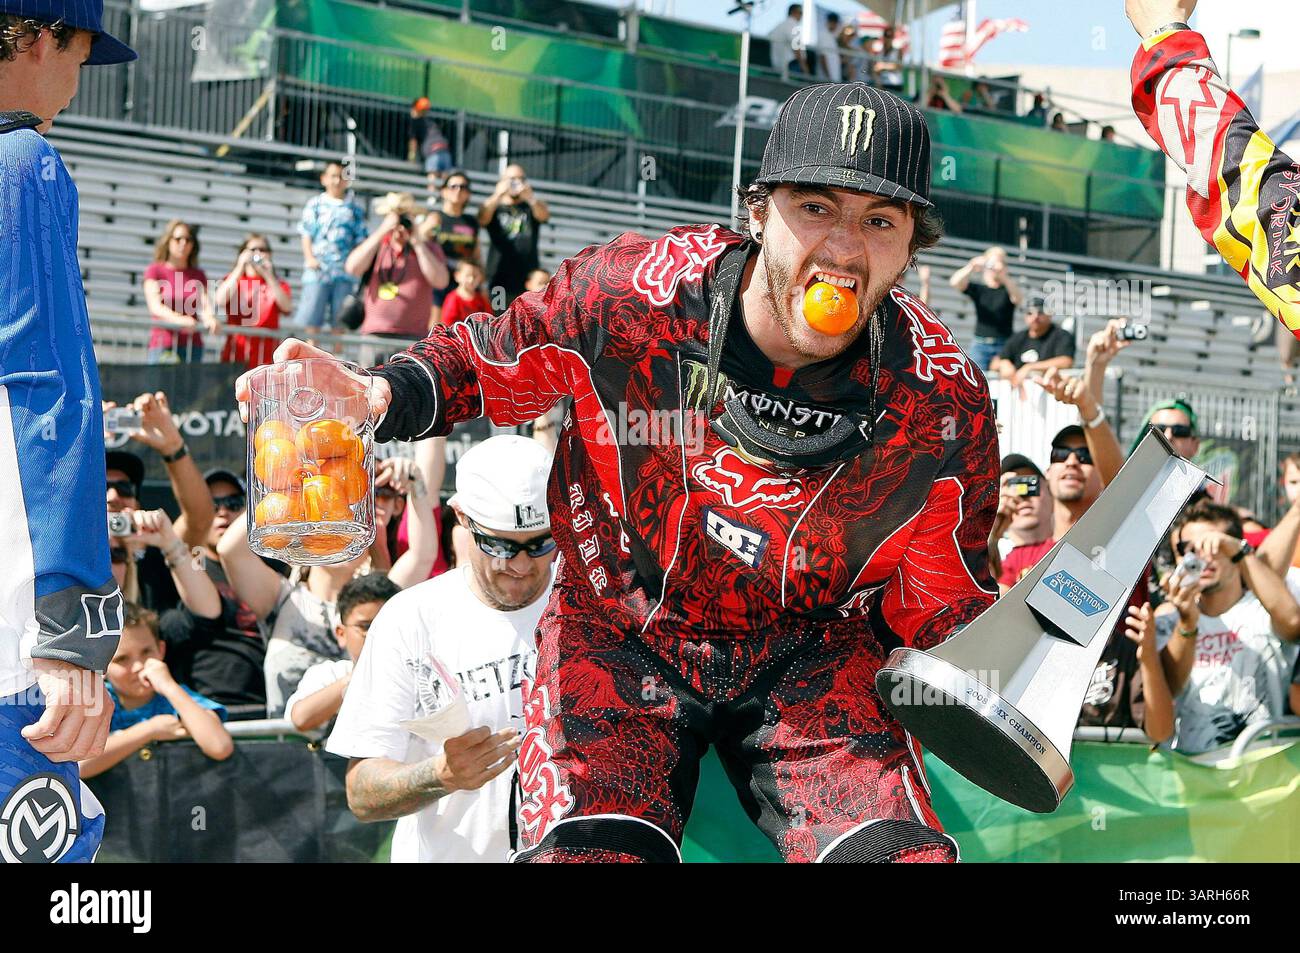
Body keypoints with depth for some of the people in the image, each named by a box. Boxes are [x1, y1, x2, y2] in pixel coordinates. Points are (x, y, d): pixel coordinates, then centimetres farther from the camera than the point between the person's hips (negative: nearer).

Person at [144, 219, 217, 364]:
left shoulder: (198, 275, 17)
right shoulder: (155, 270, 7)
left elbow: (204, 304, 3)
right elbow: (155, 306, -8)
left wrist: (209, 318, -23)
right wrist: (178, 319, -29)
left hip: (193, 346, 3)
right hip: (163, 345, -3)